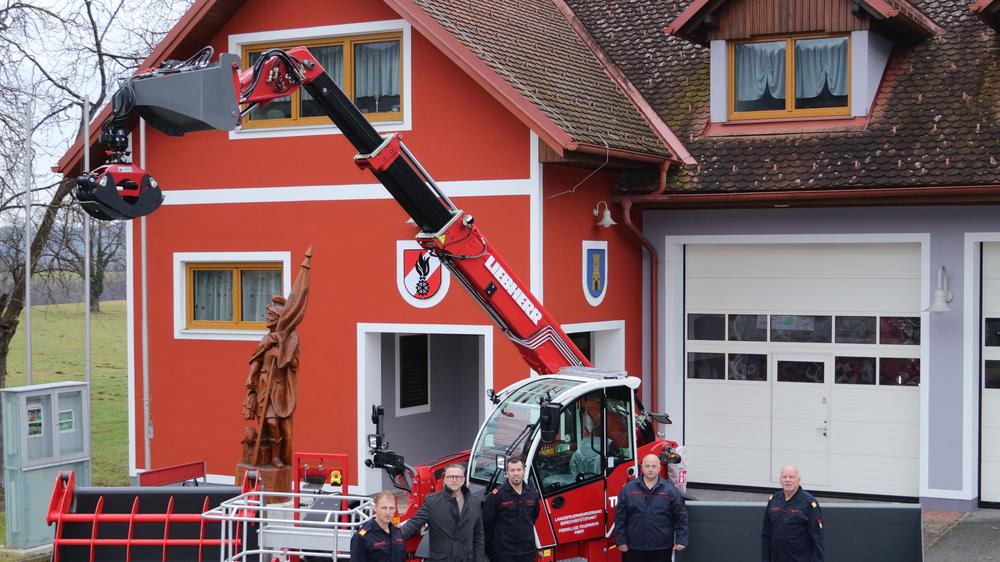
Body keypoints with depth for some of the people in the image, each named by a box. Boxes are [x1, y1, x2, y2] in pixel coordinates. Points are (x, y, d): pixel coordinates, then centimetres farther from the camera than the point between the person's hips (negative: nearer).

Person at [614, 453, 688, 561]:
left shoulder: (670, 490, 2)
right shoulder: (628, 489, 3)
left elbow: (681, 517, 2)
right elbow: (620, 517, 4)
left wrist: (681, 540, -5)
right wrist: (621, 541, 0)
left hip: (661, 549, 0)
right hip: (634, 549, 0)